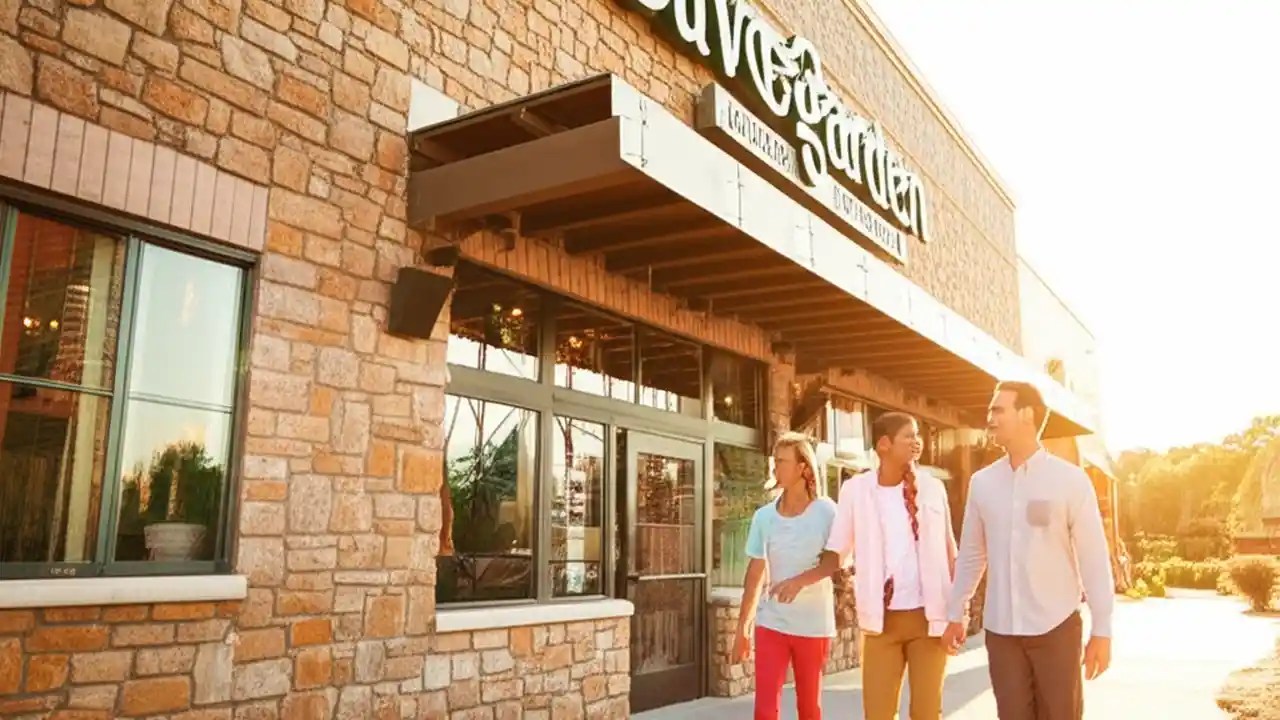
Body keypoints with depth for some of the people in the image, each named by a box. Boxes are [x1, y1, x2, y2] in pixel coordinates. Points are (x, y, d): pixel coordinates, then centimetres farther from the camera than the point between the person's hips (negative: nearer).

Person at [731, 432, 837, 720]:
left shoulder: (826, 512, -9)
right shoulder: (764, 516, 1)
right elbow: (755, 574, 7)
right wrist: (742, 629, 7)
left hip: (814, 625, -2)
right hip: (771, 623, 2)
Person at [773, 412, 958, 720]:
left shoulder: (932, 487, 3)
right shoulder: (856, 489, -1)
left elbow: (950, 553, 8)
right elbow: (837, 554, 1)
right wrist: (800, 580, -16)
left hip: (929, 616, 1)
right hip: (881, 619, -1)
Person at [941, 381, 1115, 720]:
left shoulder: (1070, 480, -7)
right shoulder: (982, 482, 2)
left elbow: (1093, 558, -6)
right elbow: (971, 555, 9)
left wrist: (1101, 629, -7)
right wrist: (956, 614, 13)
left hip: (1056, 627, -2)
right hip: (1000, 629, 3)